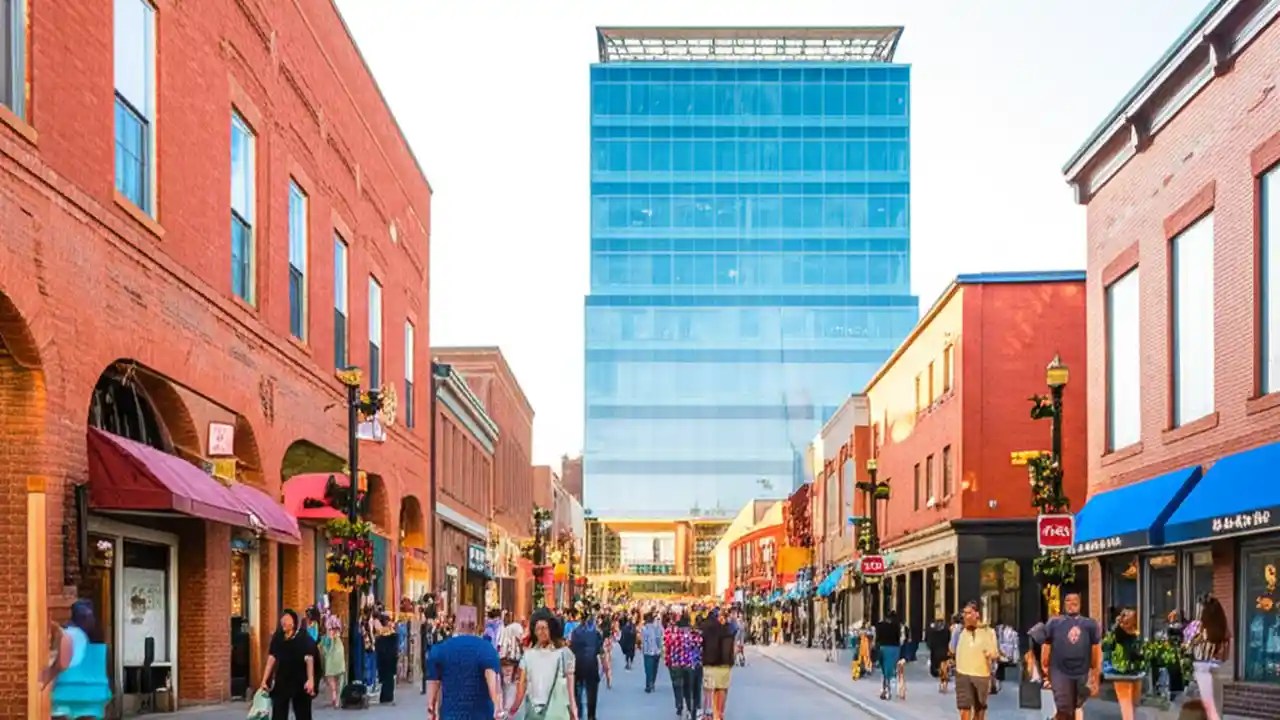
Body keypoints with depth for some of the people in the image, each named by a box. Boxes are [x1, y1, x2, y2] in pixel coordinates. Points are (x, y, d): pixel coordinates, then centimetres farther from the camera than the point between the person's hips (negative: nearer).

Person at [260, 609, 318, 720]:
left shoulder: (303, 637, -7)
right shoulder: (278, 637, 5)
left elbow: (309, 658, -12)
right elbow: (271, 659, 6)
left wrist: (310, 679, -21)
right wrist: (265, 680, 3)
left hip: (300, 682, -3)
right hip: (281, 682, 3)